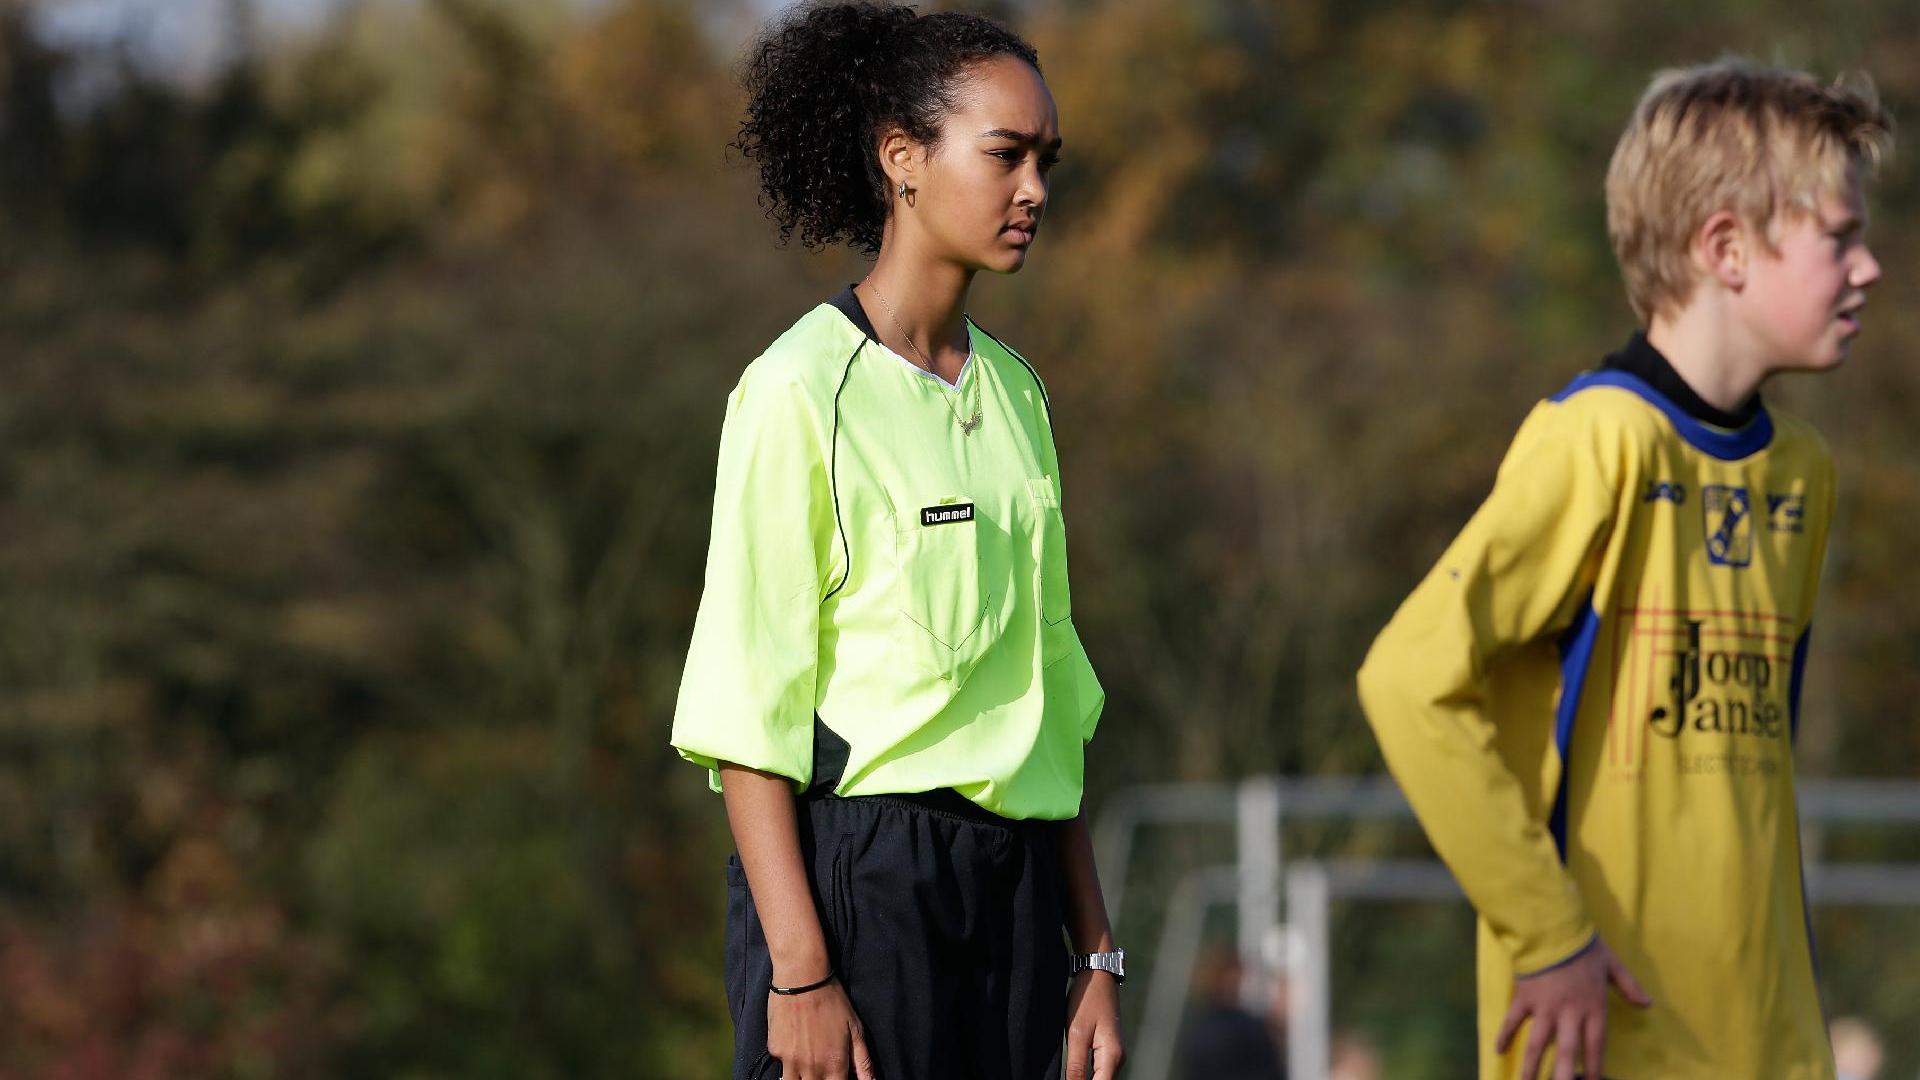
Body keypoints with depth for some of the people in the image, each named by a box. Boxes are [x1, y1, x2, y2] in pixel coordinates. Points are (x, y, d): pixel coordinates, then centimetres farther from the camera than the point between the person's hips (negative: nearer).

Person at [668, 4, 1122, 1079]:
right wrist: (799, 972, -17)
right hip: (857, 875, -6)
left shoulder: (1014, 391, 14)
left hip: (1012, 887, 6)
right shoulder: (800, 390, -7)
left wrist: (1095, 951, 13)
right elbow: (749, 708, -11)